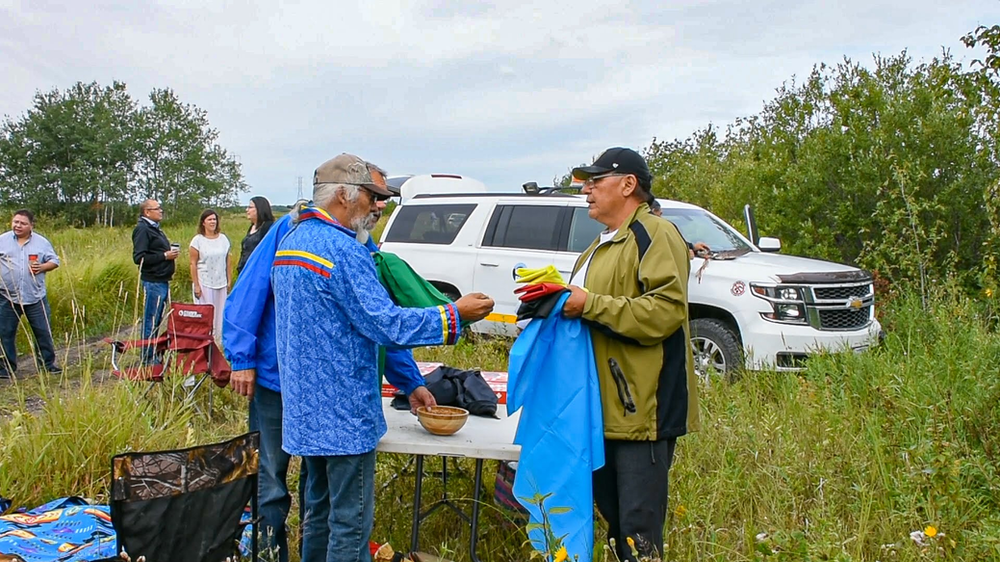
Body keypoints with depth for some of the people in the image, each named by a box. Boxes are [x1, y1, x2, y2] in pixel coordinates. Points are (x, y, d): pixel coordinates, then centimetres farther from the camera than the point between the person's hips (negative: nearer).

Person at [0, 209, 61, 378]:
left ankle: (47, 364, 19)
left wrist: (42, 267, -12)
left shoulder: (41, 242, 3)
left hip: (36, 297, 0)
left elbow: (54, 261, 7)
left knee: (44, 332, 5)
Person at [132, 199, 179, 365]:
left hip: (163, 281, 10)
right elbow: (139, 257, -20)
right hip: (153, 282, -10)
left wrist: (171, 252, 6)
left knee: (157, 320, 14)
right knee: (151, 321, -4)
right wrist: (164, 256, -17)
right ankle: (148, 359, 2)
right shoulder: (142, 229, -11)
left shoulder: (155, 229, 19)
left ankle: (154, 355, 21)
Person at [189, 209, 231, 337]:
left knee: (220, 313, 6)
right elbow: (193, 264, -5)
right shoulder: (198, 240, -3)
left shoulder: (223, 238, 8)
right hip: (204, 283, -4)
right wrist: (196, 285, -10)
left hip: (221, 283, 4)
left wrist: (229, 281, 8)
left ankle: (218, 339, 13)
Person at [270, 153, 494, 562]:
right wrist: (455, 314, -15)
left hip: (307, 407, 9)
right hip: (343, 412, -9)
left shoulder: (292, 240, 11)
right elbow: (386, 325, -23)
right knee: (351, 519, 1)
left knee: (319, 509, 20)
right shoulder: (342, 250, -20)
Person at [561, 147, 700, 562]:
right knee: (612, 518, 18)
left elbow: (666, 310, -24)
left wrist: (589, 304, -22)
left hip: (642, 408, -10)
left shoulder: (655, 234, -11)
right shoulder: (604, 245, 20)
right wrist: (561, 301, 12)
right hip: (604, 407, 10)